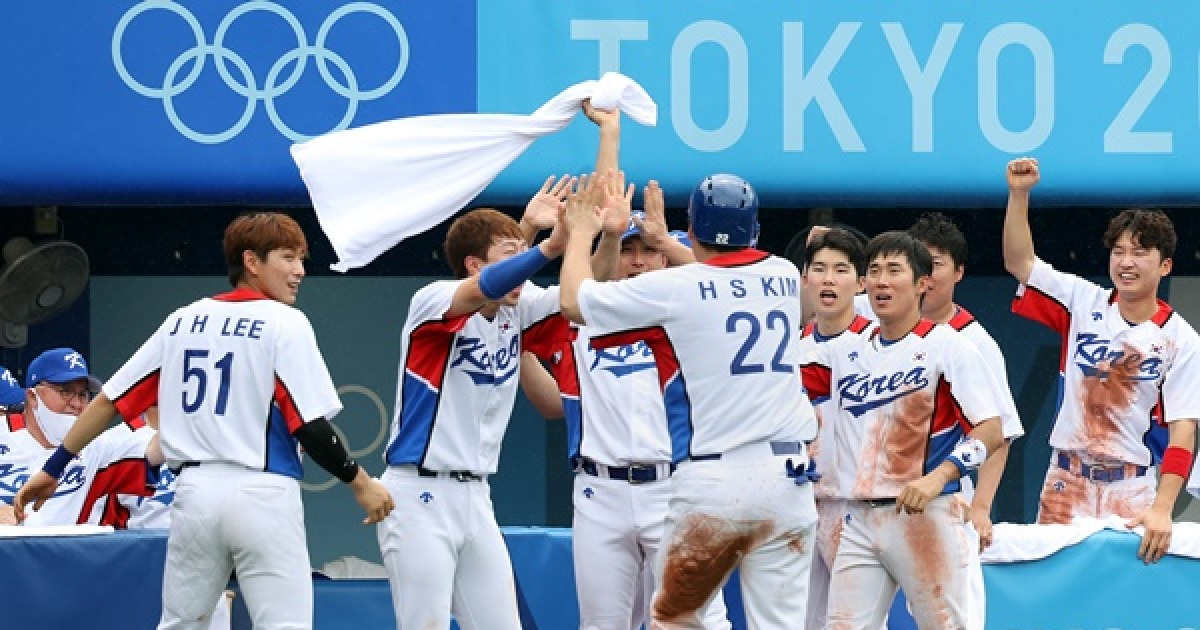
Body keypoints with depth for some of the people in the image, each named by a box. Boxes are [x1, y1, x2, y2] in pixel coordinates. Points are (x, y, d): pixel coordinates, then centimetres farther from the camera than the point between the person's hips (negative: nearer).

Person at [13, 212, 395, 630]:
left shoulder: (184, 321, 11)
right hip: (262, 495, -5)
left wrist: (53, 468, 18)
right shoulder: (285, 322, -4)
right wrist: (361, 483, 2)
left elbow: (112, 399, 12)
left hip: (195, 492, 5)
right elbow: (310, 427, -10)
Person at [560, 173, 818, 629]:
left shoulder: (672, 288, -5)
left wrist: (581, 232, 24)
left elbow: (573, 300, 8)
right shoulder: (785, 278, 9)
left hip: (713, 481, -4)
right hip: (788, 476, 4)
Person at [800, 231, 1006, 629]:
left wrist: (936, 478, -22)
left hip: (924, 517, -5)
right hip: (859, 520, 5)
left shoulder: (947, 345, -3)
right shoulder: (846, 350, 13)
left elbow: (990, 431, -8)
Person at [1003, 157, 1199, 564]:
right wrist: (1019, 194, -9)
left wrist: (1162, 509, -21)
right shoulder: (1084, 303, 3)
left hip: (1129, 487, -2)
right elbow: (1019, 262, 5)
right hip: (1066, 478, 2)